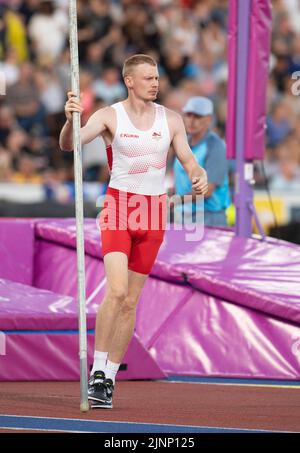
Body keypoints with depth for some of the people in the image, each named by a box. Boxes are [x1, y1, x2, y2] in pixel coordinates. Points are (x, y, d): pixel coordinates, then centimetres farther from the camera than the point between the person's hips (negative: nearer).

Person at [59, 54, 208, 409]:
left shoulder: (170, 120, 6)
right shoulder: (109, 116, -5)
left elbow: (188, 160, 11)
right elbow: (68, 144, -15)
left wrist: (199, 177, -12)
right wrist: (70, 120, -37)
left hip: (153, 212, 3)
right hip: (118, 207, -3)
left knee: (131, 301, 6)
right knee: (117, 290, -21)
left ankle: (110, 377, 14)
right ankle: (97, 371, -13)